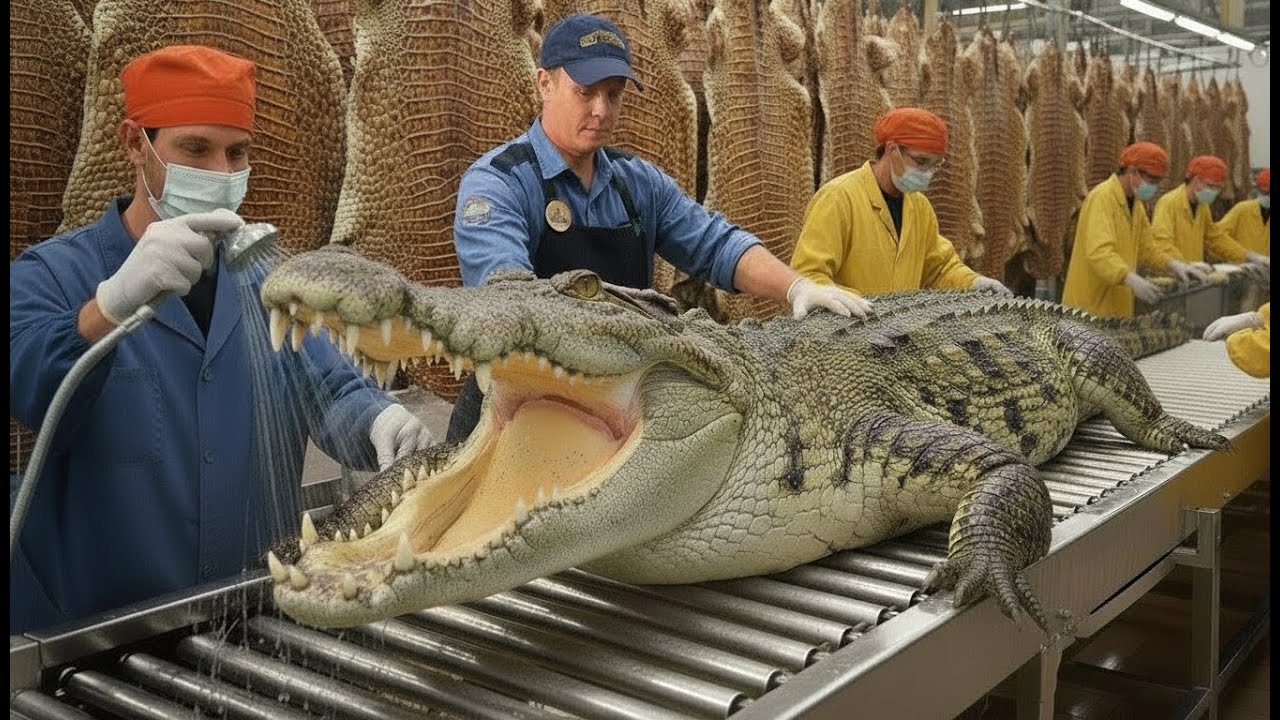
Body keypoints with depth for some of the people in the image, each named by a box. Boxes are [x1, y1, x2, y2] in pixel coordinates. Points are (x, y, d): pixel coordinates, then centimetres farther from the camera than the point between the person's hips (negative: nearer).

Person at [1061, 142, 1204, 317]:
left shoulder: (1136, 203, 13)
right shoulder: (1102, 198, -17)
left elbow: (1147, 247, 20)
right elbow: (1099, 252, -30)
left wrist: (1175, 265, 3)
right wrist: (1132, 279, -43)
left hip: (1118, 304, 9)